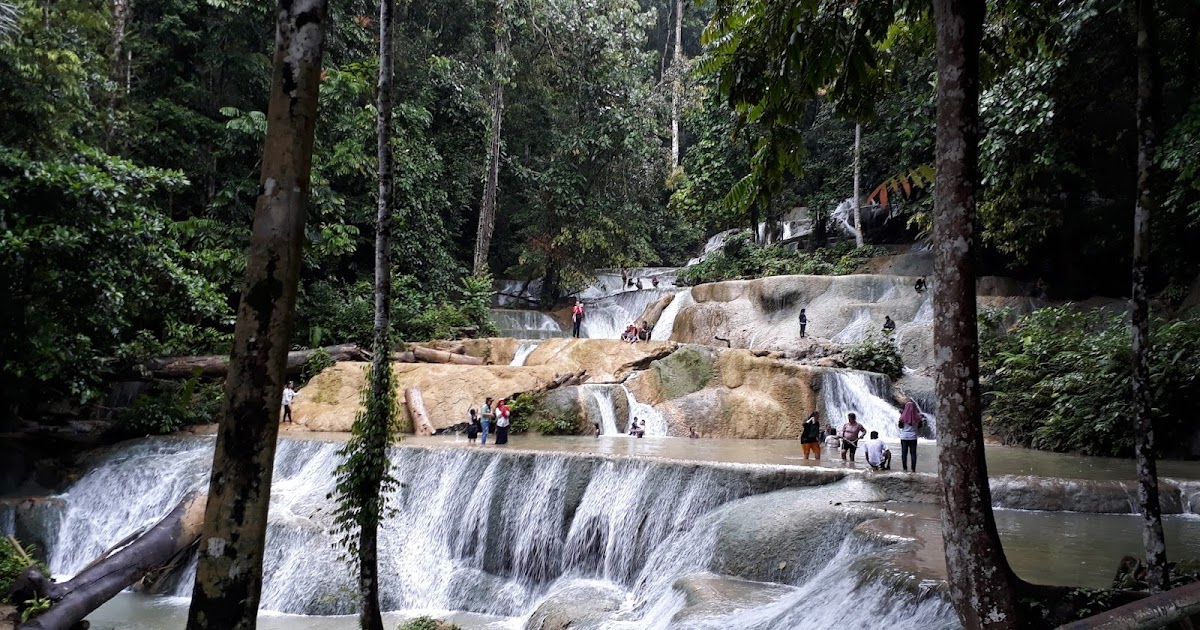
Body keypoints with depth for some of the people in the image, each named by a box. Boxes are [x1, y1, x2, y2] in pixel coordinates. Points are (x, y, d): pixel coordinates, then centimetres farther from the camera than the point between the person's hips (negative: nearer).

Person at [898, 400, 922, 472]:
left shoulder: (903, 416, -10)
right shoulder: (917, 416, -7)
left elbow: (900, 426, -1)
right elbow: (919, 426, 4)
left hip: (904, 437, -1)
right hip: (913, 437, 1)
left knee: (904, 453, 6)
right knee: (913, 453, 6)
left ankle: (905, 469, 5)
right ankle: (913, 469, 4)